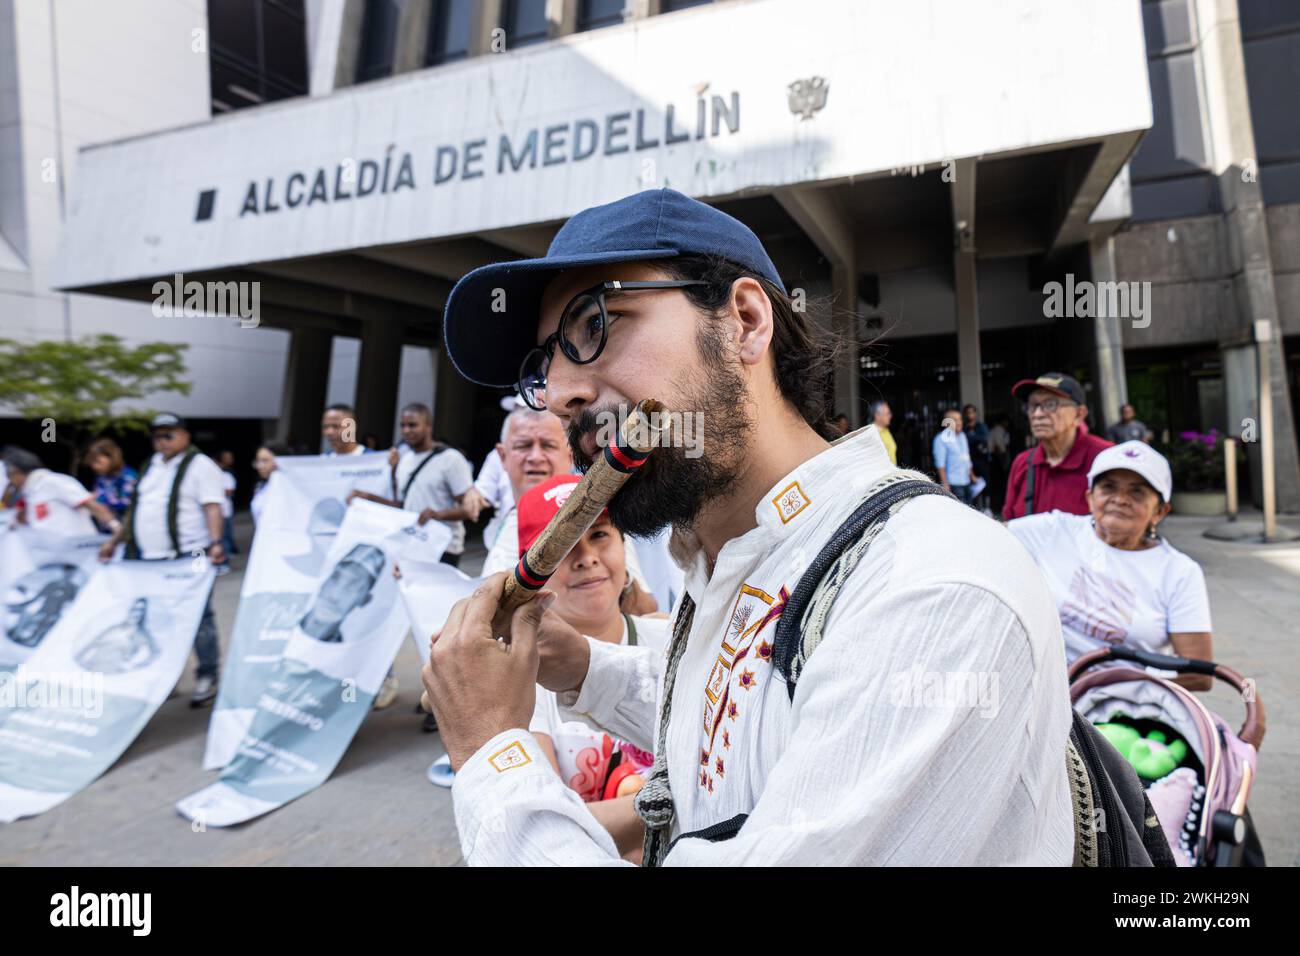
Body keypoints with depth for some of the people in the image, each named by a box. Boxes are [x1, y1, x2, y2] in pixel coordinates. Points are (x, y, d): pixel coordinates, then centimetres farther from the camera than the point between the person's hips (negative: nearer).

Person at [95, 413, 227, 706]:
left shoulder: (200, 465, -5)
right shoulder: (152, 465, 19)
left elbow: (212, 507, -16)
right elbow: (136, 509, 25)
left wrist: (215, 542, -29)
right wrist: (114, 541, 21)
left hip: (188, 558, -8)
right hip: (147, 559, 8)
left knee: (197, 618, -2)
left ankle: (208, 676, 8)